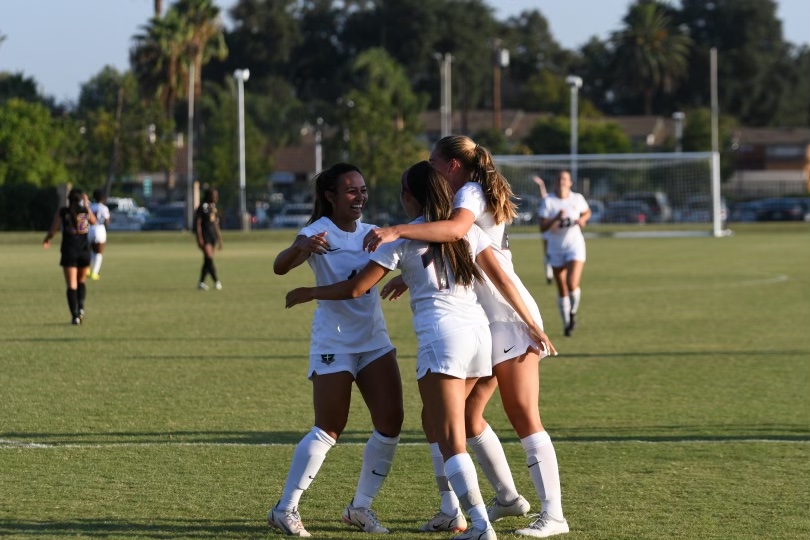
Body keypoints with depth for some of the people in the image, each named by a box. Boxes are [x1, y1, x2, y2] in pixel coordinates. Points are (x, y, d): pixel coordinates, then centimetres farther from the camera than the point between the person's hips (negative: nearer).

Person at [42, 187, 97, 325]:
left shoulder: (62, 212, -5)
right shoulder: (86, 211, 0)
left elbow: (53, 230, -2)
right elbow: (94, 222, 20)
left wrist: (46, 240, 18)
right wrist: (87, 206, 29)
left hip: (69, 251, -2)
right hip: (84, 250, 2)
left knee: (72, 285, 1)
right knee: (81, 282, 21)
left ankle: (75, 315, -10)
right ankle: (81, 307, -3)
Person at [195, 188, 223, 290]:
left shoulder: (214, 208, 15)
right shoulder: (202, 207, -7)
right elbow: (198, 223, -11)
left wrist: (219, 240, 18)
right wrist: (199, 238, -18)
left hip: (213, 236, 7)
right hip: (205, 236, -7)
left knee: (207, 261, 7)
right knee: (209, 259, -14)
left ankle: (201, 283, 12)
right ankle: (216, 281, -18)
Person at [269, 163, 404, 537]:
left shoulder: (370, 233, 7)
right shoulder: (319, 233, -12)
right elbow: (280, 267, -29)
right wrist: (299, 247, -51)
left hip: (374, 340, 6)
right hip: (334, 344, -6)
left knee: (391, 422, -2)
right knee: (328, 430, -6)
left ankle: (361, 506, 11)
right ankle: (285, 509, 4)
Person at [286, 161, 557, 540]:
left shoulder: (403, 239, 1)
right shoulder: (466, 229, 14)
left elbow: (355, 288, 1)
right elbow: (501, 279, 11)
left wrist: (308, 293, 16)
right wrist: (530, 324, 18)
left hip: (441, 335, -6)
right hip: (478, 329, 6)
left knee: (450, 440, -7)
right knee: (434, 421, 23)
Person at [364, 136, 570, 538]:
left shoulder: (470, 193, -13)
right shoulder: (477, 196, 17)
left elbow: (457, 229, -36)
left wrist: (396, 231, -43)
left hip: (508, 319, -10)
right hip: (486, 324, 10)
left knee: (523, 417, -10)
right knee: (466, 413, 13)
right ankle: (508, 497, 23)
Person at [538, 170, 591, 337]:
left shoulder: (577, 199, -3)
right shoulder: (548, 201, -8)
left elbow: (587, 212, 18)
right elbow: (543, 228, -14)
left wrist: (582, 220, -4)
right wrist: (556, 219, -30)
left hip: (575, 245, -1)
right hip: (556, 248, 1)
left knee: (572, 284, -18)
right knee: (562, 290, 7)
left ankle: (573, 312, 11)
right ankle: (566, 323, 23)